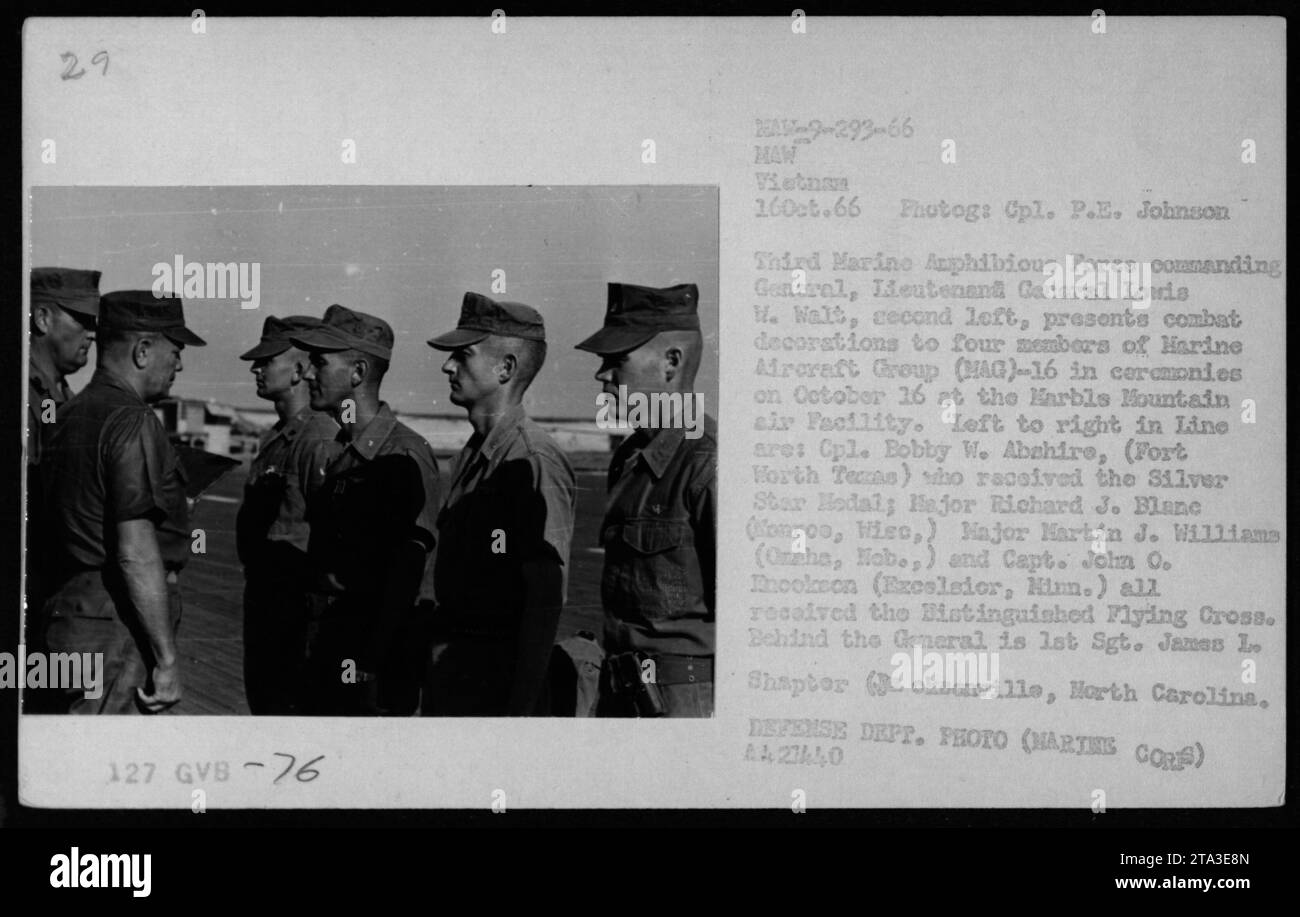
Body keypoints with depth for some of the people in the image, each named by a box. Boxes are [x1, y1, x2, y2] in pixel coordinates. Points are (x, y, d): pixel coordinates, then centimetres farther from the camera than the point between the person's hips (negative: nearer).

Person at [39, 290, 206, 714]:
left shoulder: (68, 416, 15)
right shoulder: (132, 421, -14)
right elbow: (136, 552, -20)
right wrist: (167, 657, -18)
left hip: (67, 613, 9)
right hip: (118, 632, -9)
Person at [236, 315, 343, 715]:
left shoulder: (320, 442, -18)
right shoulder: (275, 438, 14)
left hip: (297, 604, -10)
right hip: (263, 601, 10)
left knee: (289, 707, -5)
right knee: (262, 700, 17)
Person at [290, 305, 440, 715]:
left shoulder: (404, 456, -14)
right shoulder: (343, 454, 14)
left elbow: (406, 569, -18)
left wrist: (370, 663, -21)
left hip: (381, 636, -9)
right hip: (333, 633, 9)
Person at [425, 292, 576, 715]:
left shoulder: (535, 463, -16)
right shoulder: (471, 455, 12)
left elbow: (546, 599, -19)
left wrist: (521, 706, -21)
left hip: (501, 676, -9)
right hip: (449, 666, 9)